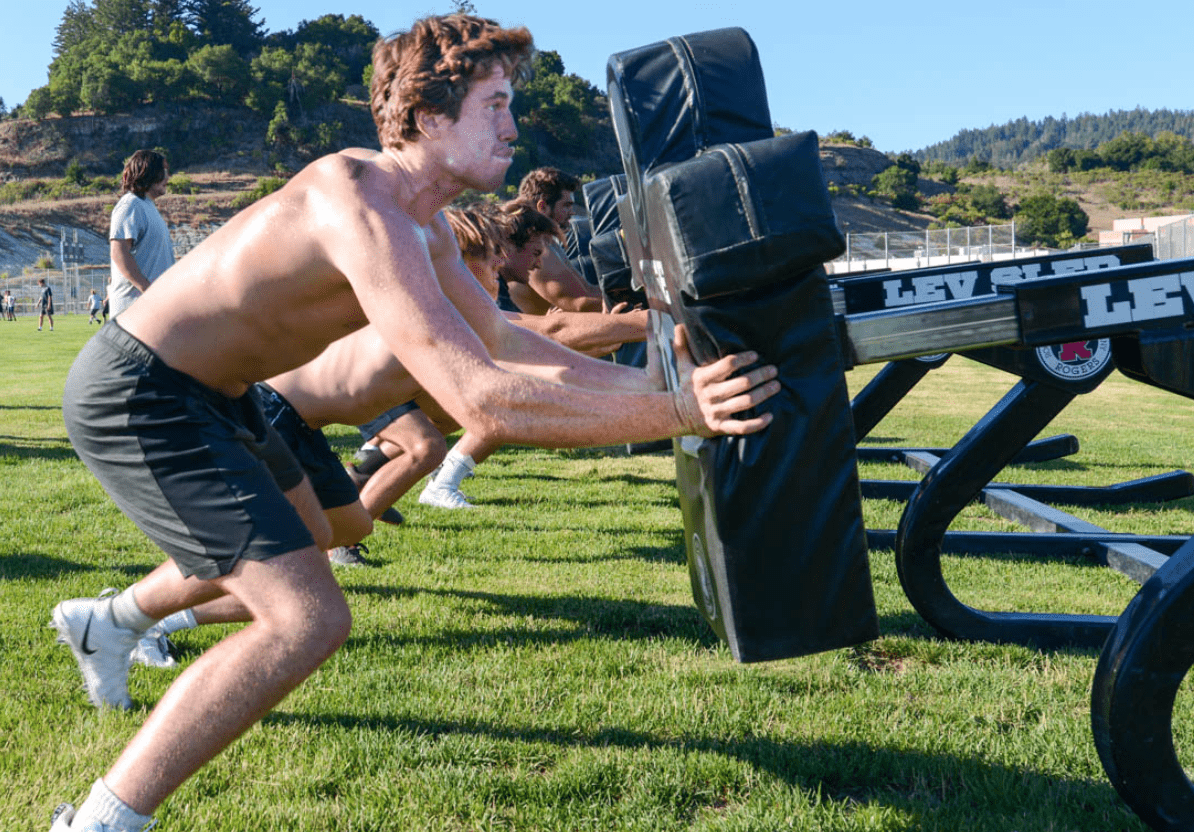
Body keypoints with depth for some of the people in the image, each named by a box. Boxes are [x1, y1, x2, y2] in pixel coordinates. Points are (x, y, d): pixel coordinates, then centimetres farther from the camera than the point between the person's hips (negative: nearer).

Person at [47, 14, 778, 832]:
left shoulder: (423, 218, 4)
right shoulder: (365, 213, -30)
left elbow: (501, 340, 11)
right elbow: (479, 401, -39)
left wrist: (643, 381, 1)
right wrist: (672, 411, -37)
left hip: (205, 392, 11)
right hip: (135, 397, -11)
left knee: (304, 534, 31)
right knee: (309, 619, -19)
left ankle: (109, 620, 53)